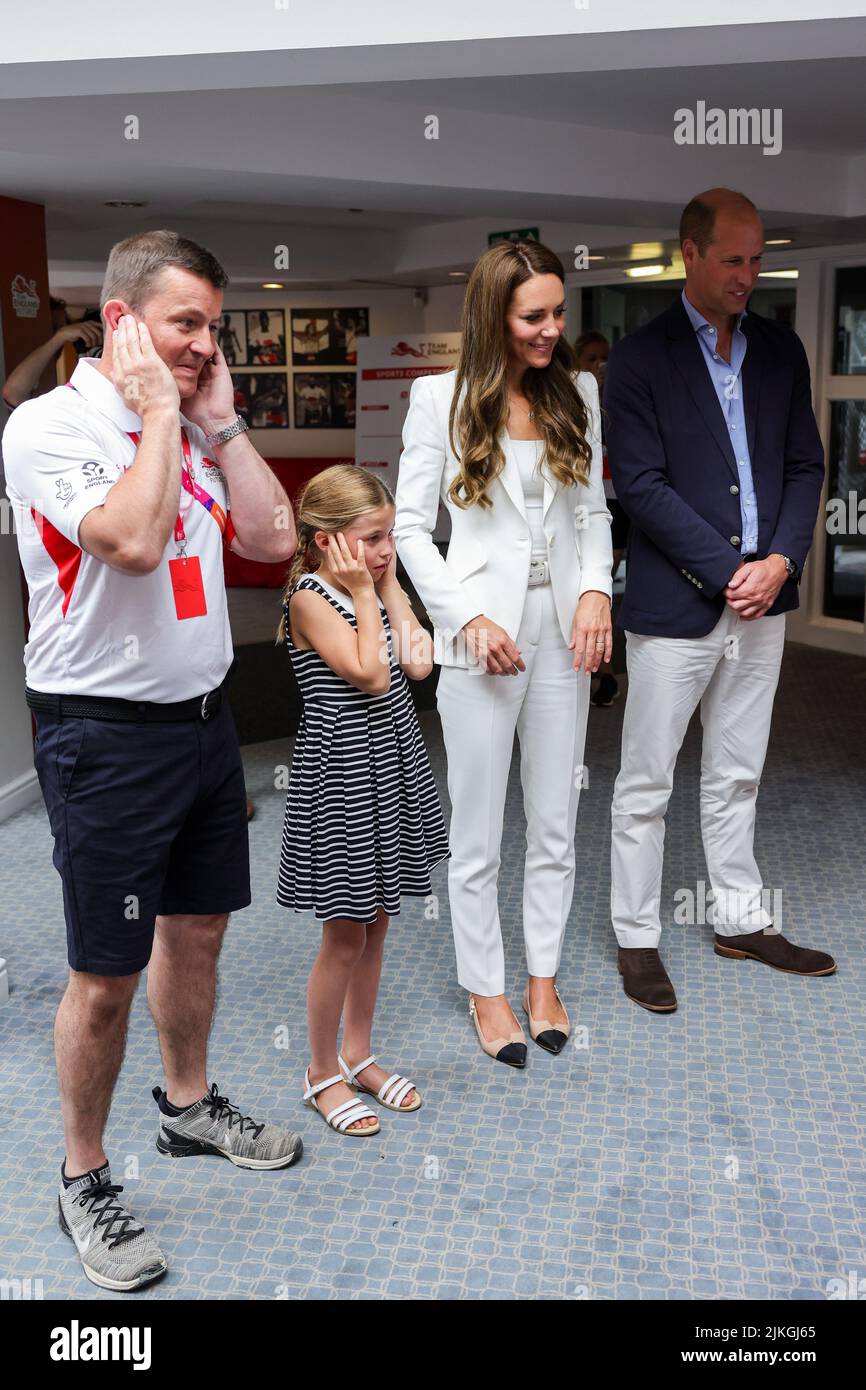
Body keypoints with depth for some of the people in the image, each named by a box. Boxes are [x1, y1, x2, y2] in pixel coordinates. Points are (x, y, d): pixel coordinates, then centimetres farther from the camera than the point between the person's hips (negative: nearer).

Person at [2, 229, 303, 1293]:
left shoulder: (194, 432, 10)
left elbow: (272, 539, 2)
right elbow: (132, 540, -28)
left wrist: (219, 421, 0)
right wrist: (160, 415, -16)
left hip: (201, 716, 8)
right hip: (106, 733, -7)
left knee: (198, 925, 20)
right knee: (107, 975, 1)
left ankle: (188, 1106, 42)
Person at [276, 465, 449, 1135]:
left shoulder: (378, 587, 9)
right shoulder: (310, 597, -15)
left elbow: (418, 662, -3)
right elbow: (371, 675, -24)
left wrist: (389, 584, -2)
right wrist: (364, 591, -17)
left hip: (390, 766, 8)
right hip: (340, 773, -8)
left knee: (375, 923, 16)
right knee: (345, 935, 3)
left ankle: (359, 1054, 33)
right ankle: (323, 1073, 21)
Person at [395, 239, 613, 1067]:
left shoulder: (576, 394, 6)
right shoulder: (441, 399, -5)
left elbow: (594, 510, 11)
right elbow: (411, 526, -4)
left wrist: (596, 591, -7)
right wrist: (469, 619, -13)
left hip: (563, 630, 4)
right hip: (482, 634, -4)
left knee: (555, 826, 13)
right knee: (478, 835, 7)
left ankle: (543, 978, 30)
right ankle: (486, 990, 24)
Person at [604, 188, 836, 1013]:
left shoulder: (781, 351, 10)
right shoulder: (640, 358, -6)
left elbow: (804, 465, 10)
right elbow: (640, 484, -13)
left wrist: (781, 561, -6)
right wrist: (729, 571, -15)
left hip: (761, 601, 5)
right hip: (676, 605, -5)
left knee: (736, 779, 16)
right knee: (646, 786, 4)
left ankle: (741, 922, 30)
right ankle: (636, 939, 18)